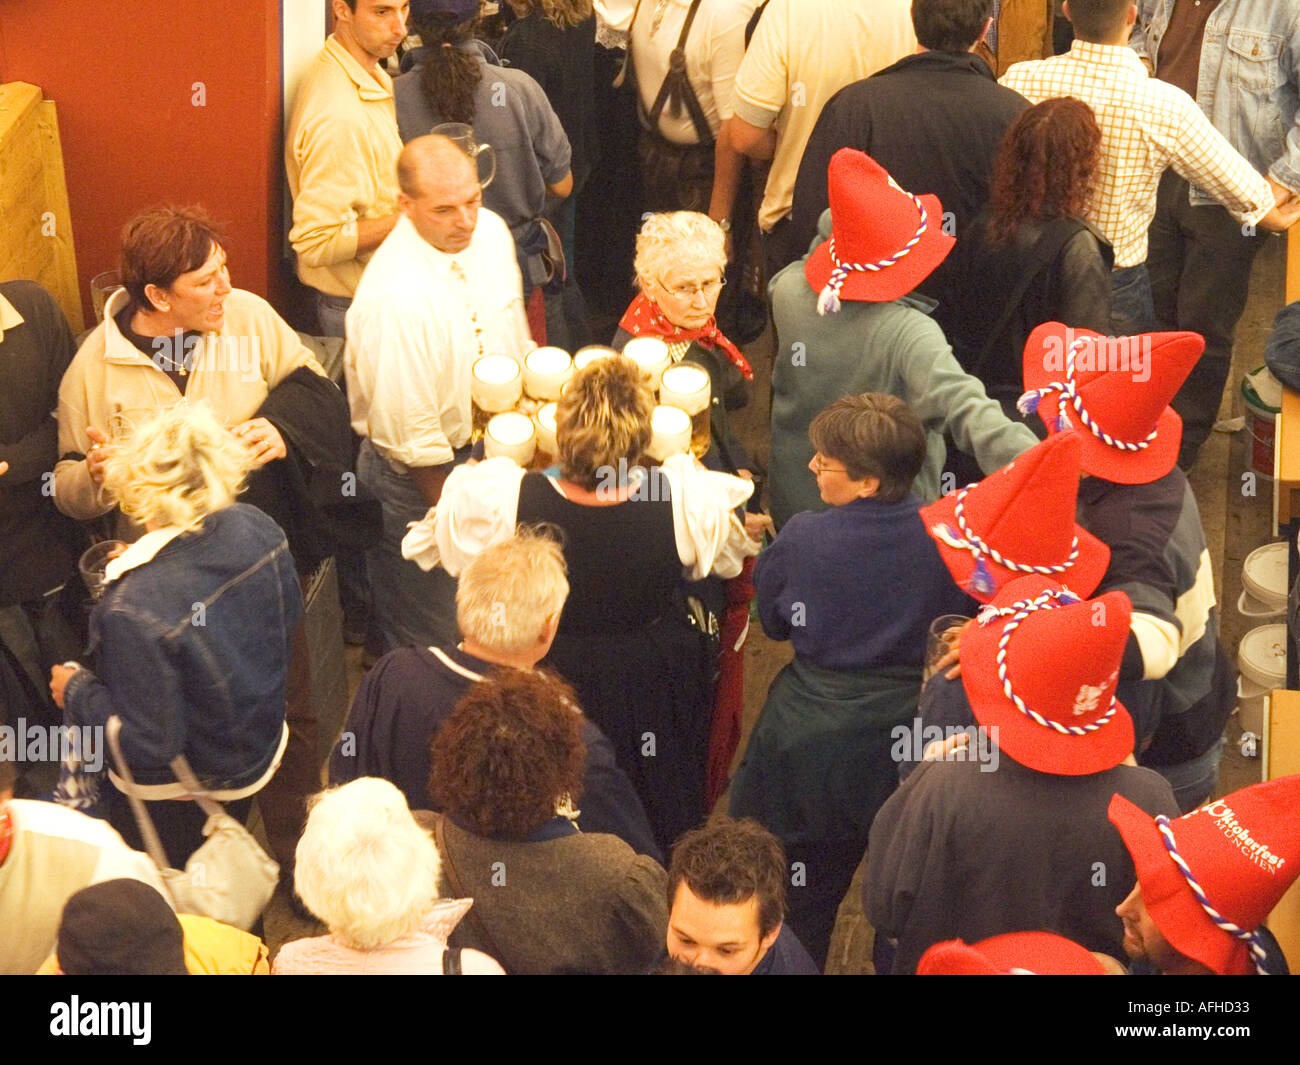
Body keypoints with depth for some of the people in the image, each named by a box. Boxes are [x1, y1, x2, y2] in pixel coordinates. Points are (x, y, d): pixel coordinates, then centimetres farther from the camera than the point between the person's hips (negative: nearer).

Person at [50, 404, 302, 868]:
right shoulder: (257, 531, -21)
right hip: (260, 755, 6)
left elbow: (148, 744, -30)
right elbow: (289, 617, 1)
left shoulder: (137, 607, -40)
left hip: (174, 796, -6)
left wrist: (77, 691, -13)